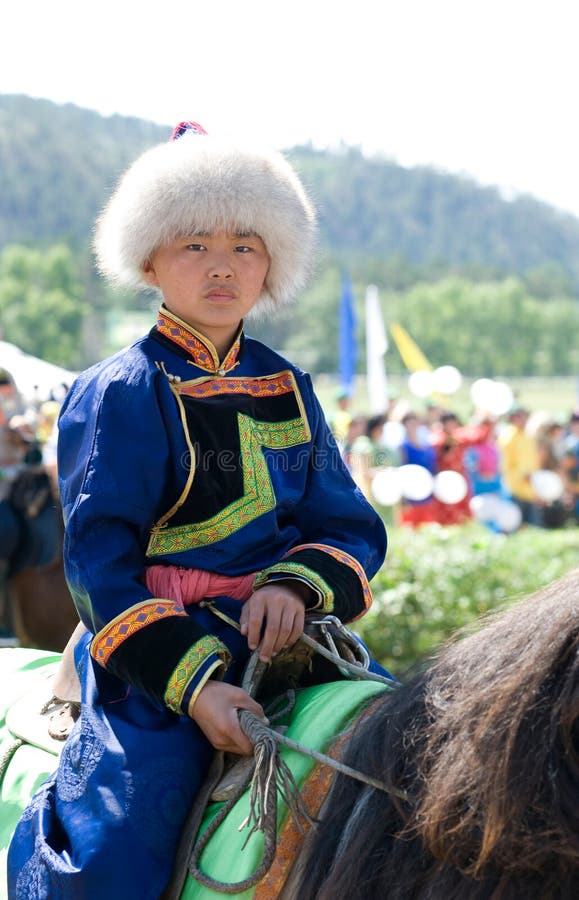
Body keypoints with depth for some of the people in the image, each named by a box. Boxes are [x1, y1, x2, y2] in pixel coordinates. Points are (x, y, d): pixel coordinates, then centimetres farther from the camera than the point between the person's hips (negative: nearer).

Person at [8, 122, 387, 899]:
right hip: (159, 651, -5)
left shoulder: (288, 390, 14)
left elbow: (353, 528, 12)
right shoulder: (119, 393, -3)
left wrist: (297, 586, -13)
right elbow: (100, 560, -9)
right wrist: (191, 682, -21)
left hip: (287, 633, 6)